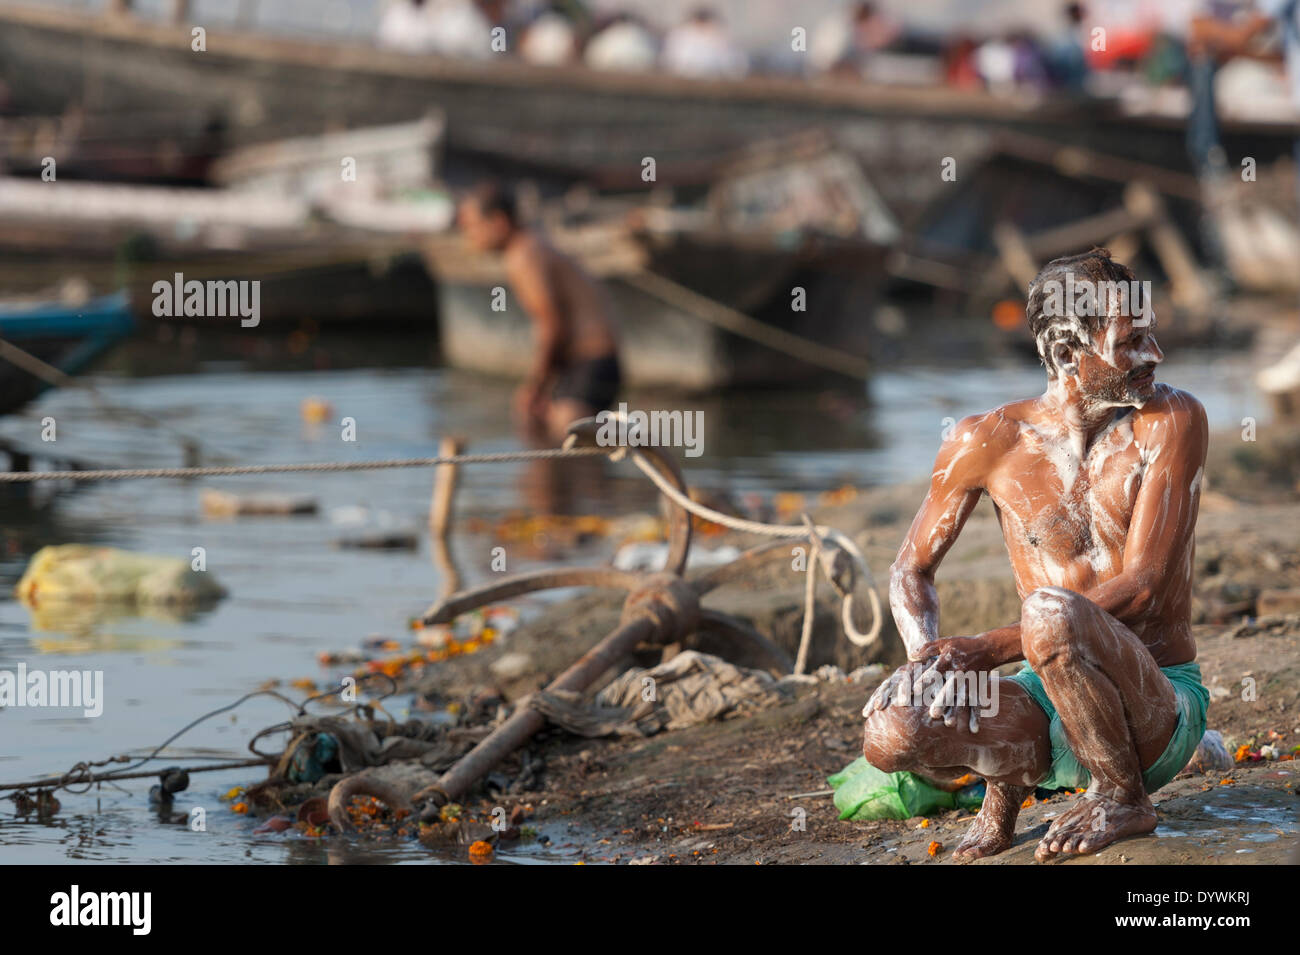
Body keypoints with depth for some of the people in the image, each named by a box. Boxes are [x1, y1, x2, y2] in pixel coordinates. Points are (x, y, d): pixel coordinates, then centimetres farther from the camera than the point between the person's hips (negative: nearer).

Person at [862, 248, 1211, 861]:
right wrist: (926, 657, -14)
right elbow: (911, 569, 11)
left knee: (1050, 611, -35)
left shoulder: (1172, 421, -7)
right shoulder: (988, 442, 0)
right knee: (889, 734, -27)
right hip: (1051, 712, 3)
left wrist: (988, 649, -23)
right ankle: (1009, 773, 7)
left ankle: (1126, 797, -12)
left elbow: (1141, 587, -15)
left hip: (1164, 701, -3)